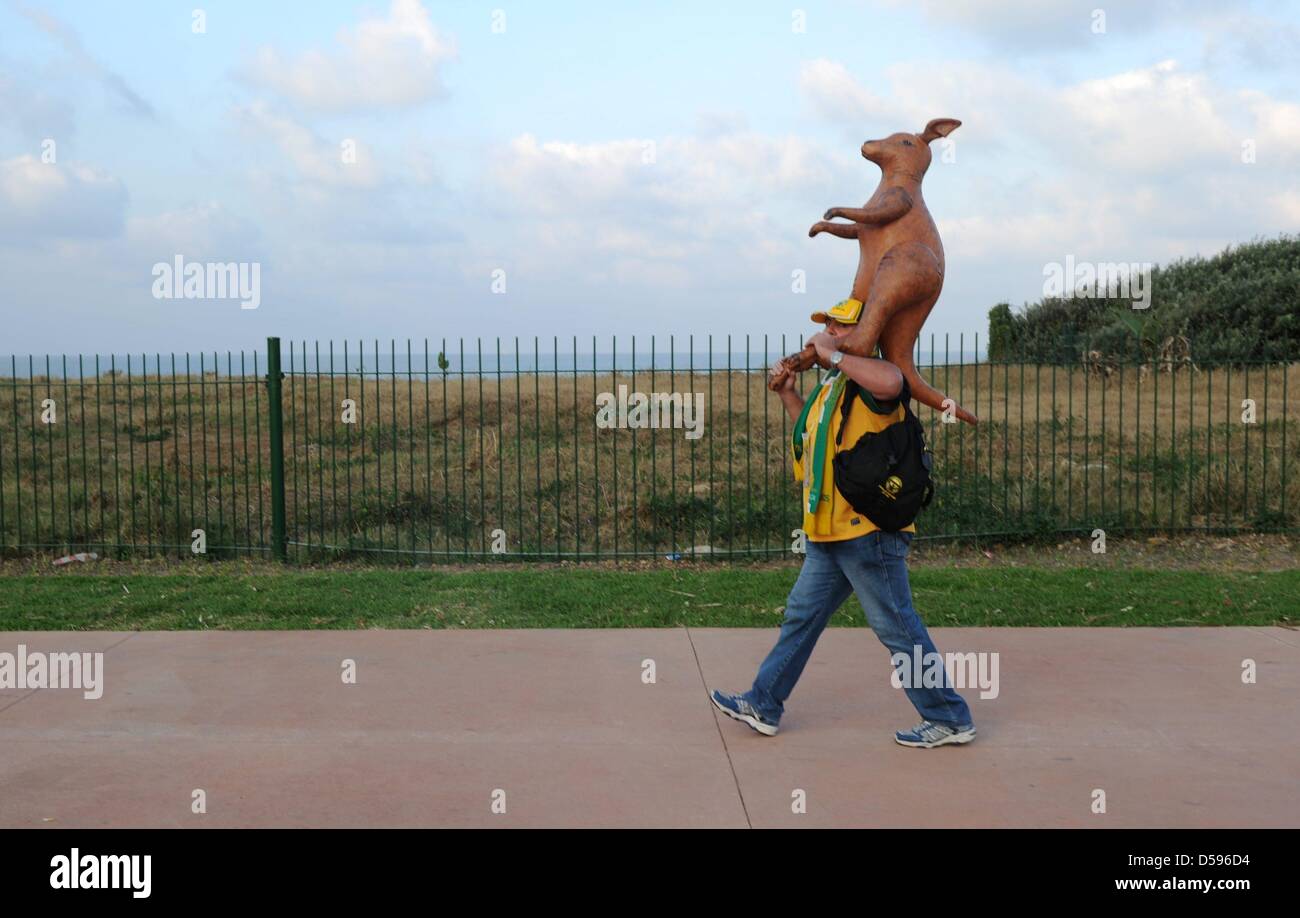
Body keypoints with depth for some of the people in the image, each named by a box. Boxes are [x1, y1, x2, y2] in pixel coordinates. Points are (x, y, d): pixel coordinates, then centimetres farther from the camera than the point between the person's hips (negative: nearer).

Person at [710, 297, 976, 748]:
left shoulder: (870, 378, -13)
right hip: (831, 533, 10)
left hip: (867, 530, -10)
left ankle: (949, 719, 10)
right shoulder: (835, 384, 19)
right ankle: (763, 706, 26)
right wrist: (788, 394, 20)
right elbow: (817, 436, 30)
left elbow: (889, 381, -39)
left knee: (898, 629, -2)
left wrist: (831, 355, -26)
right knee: (802, 615, 15)